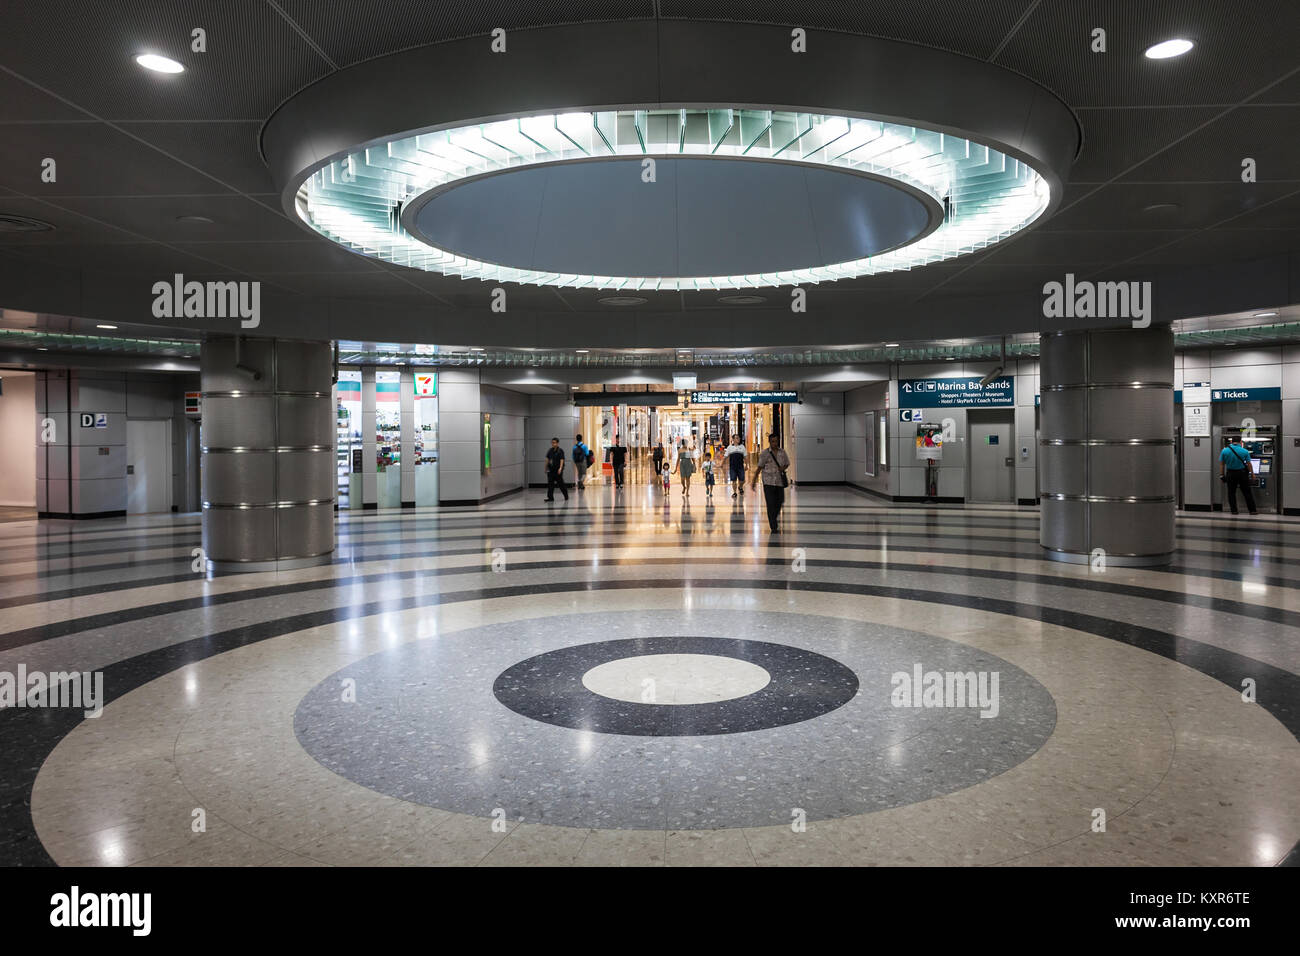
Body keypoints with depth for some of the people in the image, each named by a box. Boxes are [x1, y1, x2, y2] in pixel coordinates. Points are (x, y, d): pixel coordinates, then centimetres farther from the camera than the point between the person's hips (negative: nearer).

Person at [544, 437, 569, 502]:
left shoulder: (560, 451, -8)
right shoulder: (550, 451, 10)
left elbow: (562, 460, -16)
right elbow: (547, 459, 17)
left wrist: (560, 468, -28)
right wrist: (546, 468, 18)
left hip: (558, 471, -5)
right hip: (551, 470, 5)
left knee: (561, 484, 2)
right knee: (550, 484, 0)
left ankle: (566, 496, 19)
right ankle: (550, 497, 2)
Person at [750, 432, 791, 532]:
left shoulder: (782, 452, 6)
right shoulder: (765, 453, -4)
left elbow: (787, 463, 17)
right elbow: (759, 467, -1)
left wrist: (783, 468, -6)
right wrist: (754, 480, -2)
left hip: (780, 480, 4)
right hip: (768, 481, -4)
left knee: (780, 501, 11)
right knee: (771, 504, -7)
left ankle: (774, 517, 40)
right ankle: (773, 527, -4)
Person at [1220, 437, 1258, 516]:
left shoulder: (1224, 451, -7)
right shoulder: (1245, 451, -10)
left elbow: (1221, 464, -3)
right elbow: (1249, 464, -5)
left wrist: (1221, 475, 4)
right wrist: (1252, 473, 7)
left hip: (1230, 474, 0)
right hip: (1242, 473, 0)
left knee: (1231, 492, 9)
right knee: (1247, 493, 7)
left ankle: (1234, 510, 8)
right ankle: (1252, 510, 10)